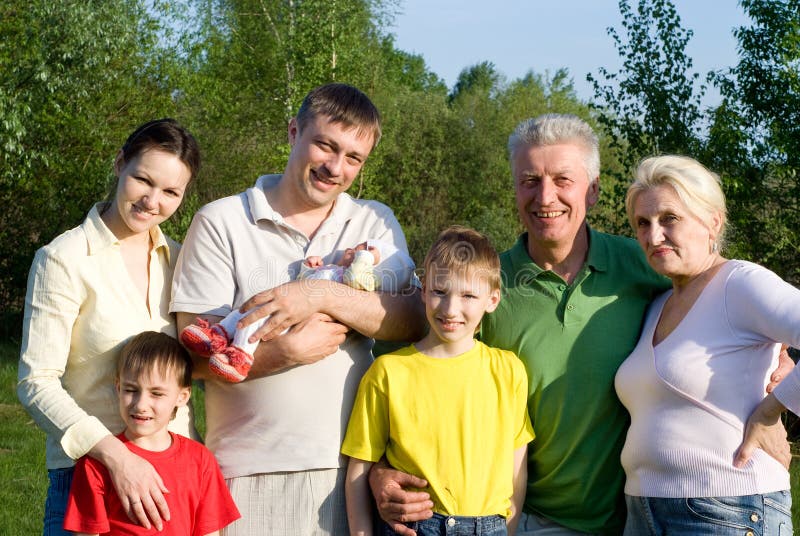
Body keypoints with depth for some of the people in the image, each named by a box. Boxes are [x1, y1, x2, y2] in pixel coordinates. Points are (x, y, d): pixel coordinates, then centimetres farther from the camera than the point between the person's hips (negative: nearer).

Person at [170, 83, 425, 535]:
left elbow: (414, 322, -6)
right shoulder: (220, 223, 1)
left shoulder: (376, 223, 9)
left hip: (349, 465, 2)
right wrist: (291, 351, -15)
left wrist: (324, 296, -17)